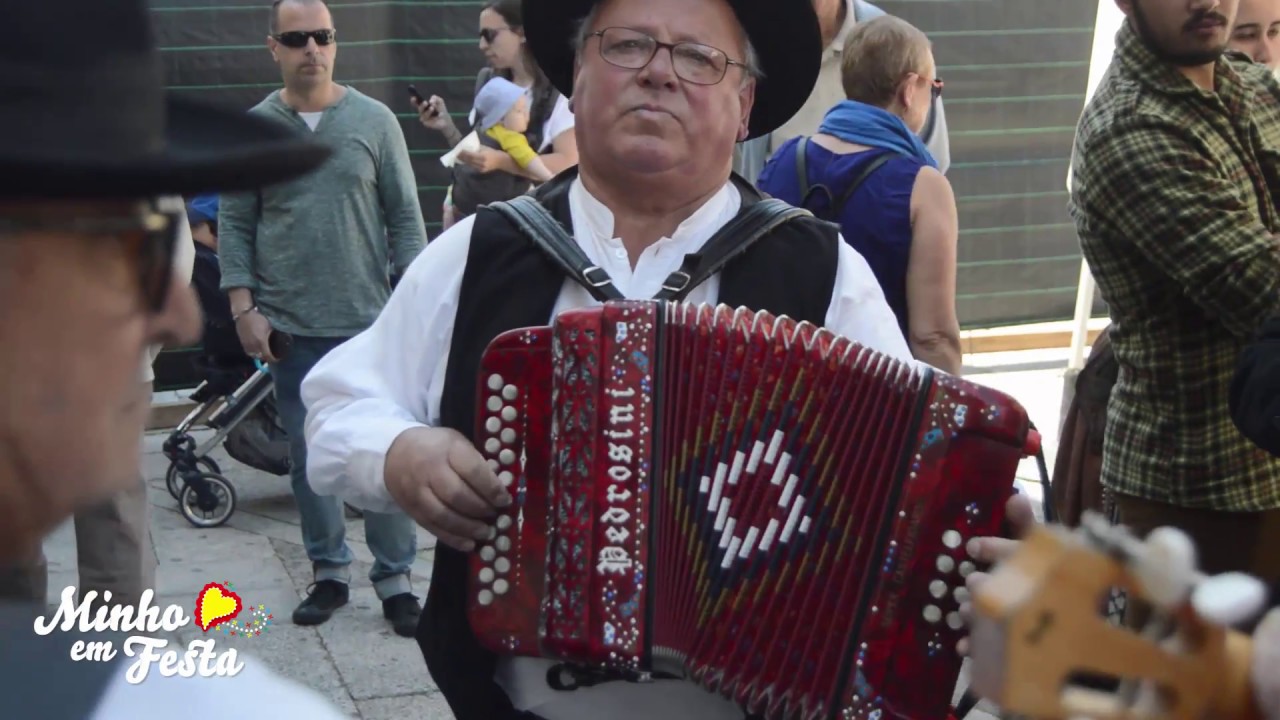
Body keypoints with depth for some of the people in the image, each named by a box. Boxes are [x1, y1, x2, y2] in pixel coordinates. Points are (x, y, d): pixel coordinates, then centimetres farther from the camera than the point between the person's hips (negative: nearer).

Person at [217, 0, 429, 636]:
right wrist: (243, 308, -2)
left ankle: (394, 577, 14)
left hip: (370, 322, -1)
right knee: (309, 459, 10)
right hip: (290, 328, 1)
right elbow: (234, 226, 6)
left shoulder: (374, 120, 1)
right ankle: (330, 571, 24)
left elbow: (405, 219, 2)